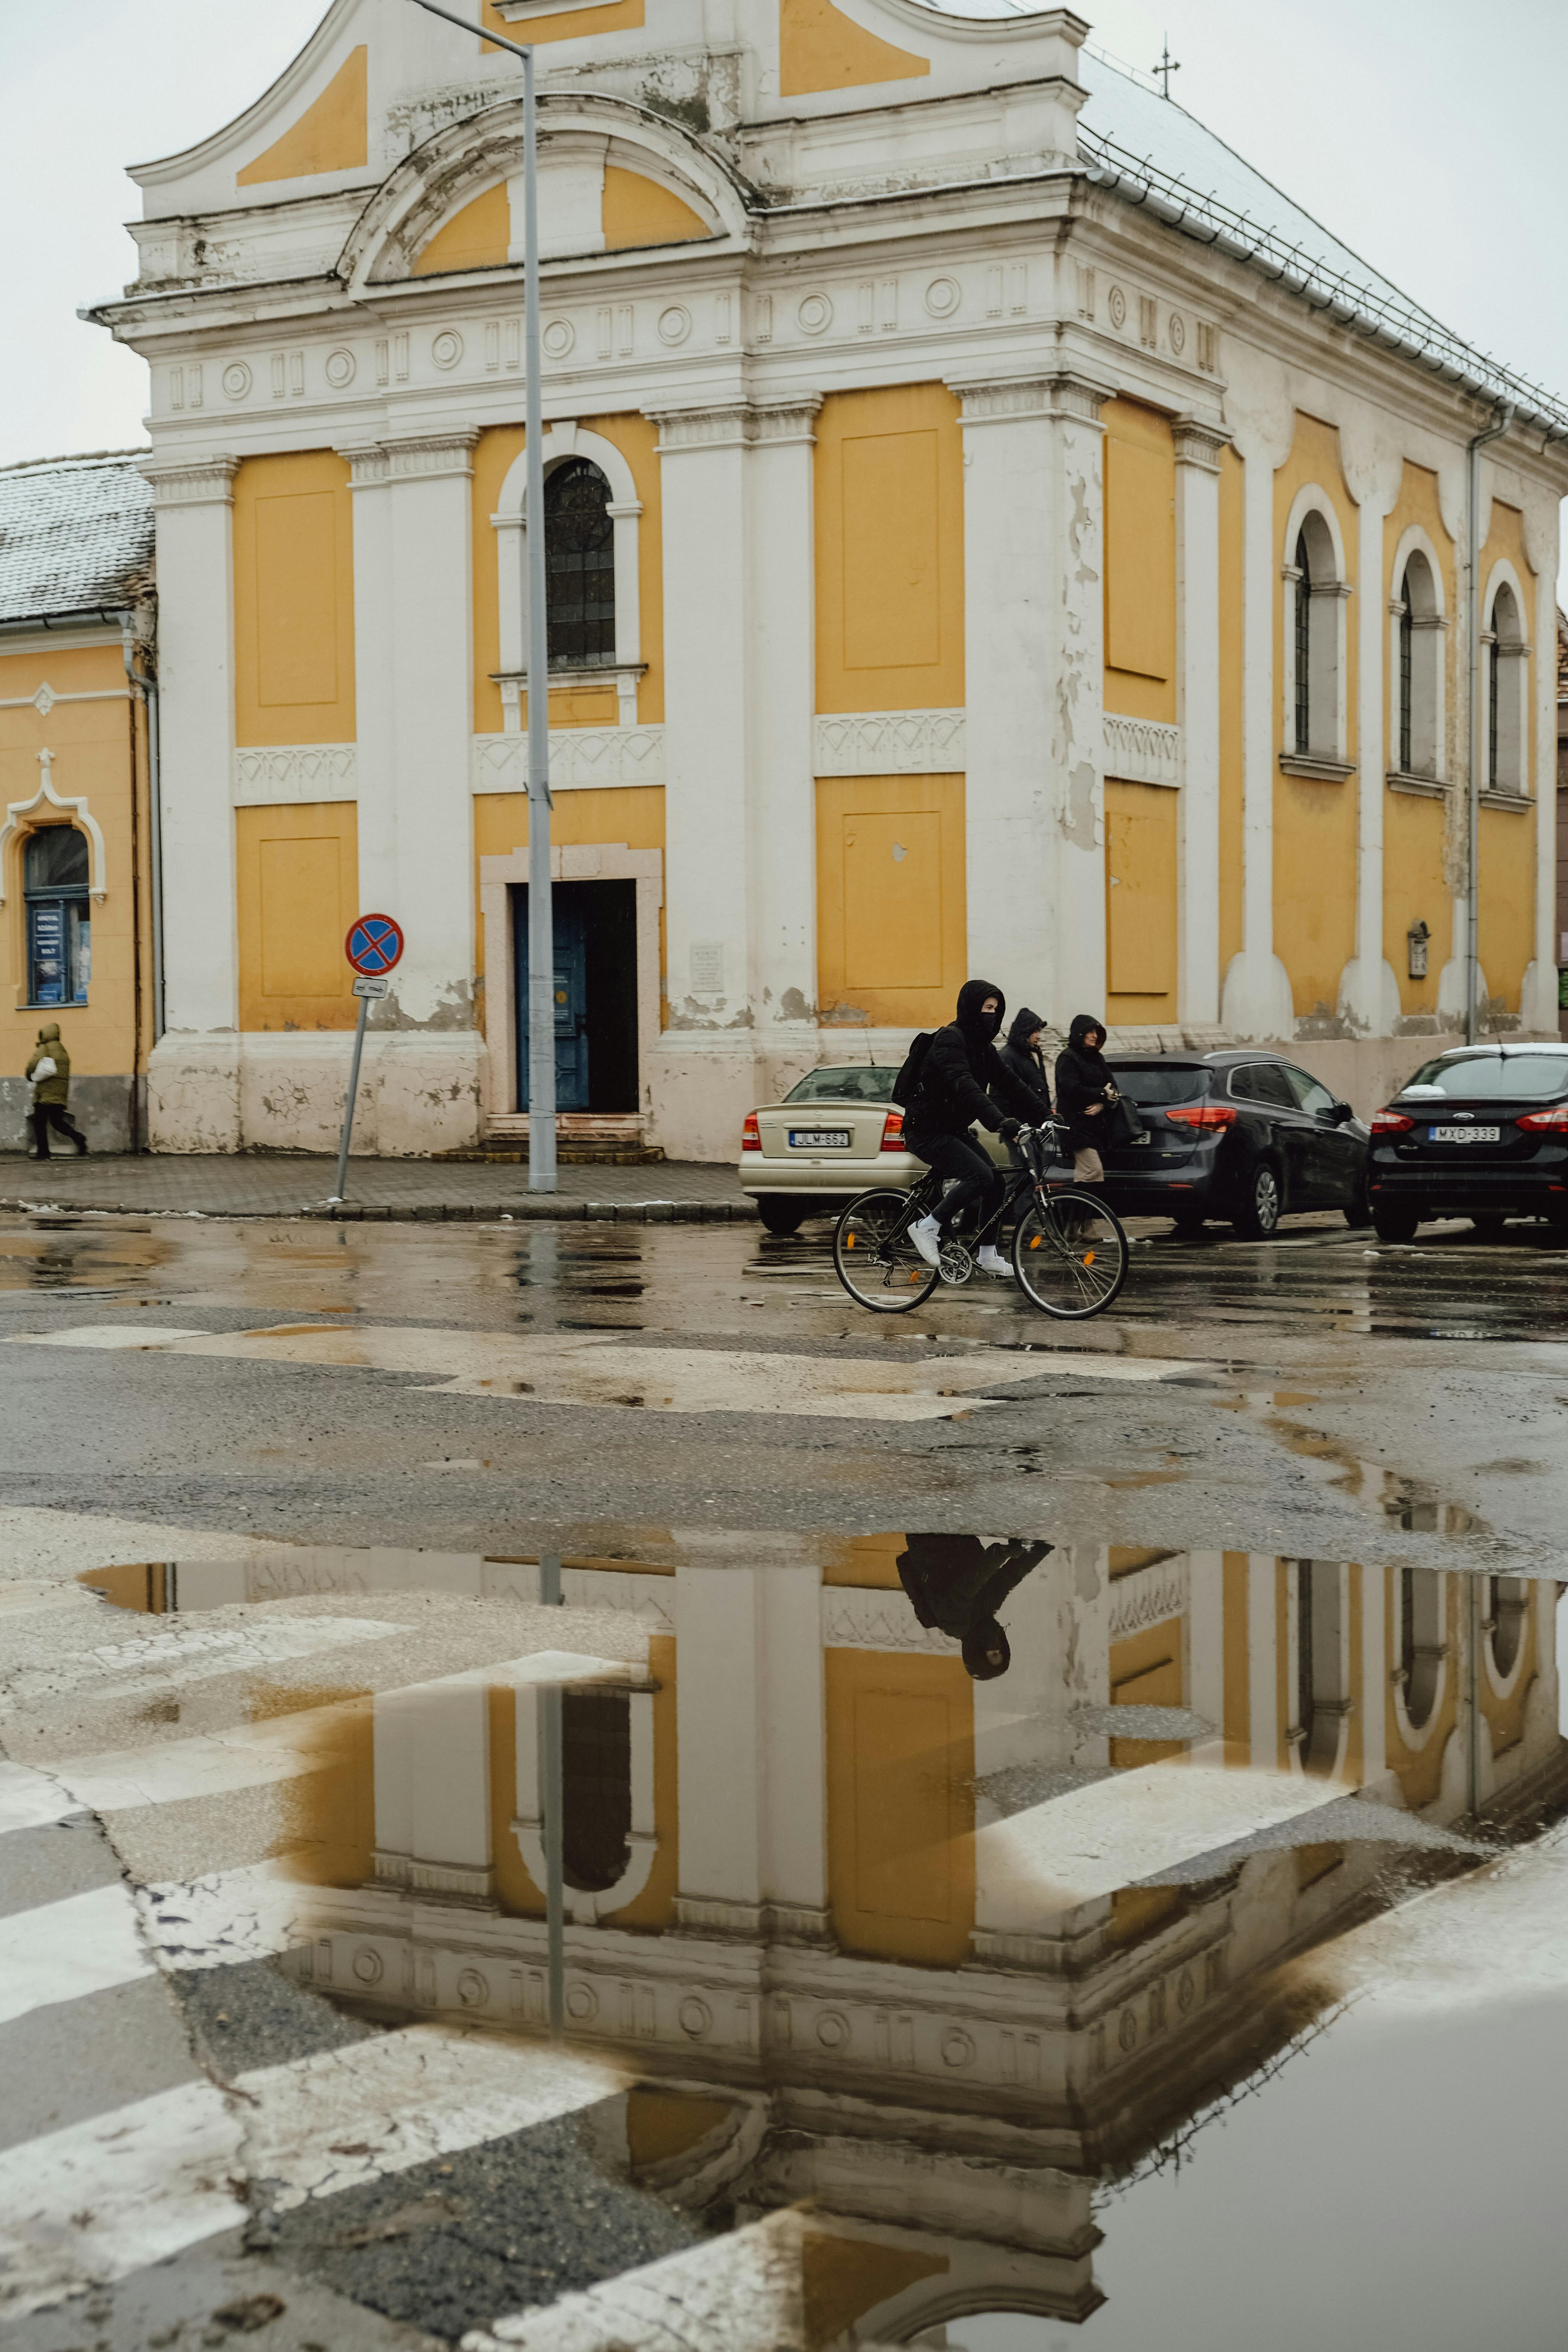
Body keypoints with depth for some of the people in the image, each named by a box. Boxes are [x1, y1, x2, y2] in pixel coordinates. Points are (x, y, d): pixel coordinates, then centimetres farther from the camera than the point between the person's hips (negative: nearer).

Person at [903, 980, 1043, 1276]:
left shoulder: (983, 1047, 10)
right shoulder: (950, 1039, -19)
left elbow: (1009, 1085, 8)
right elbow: (965, 1087, -33)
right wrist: (1000, 1122, -44)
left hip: (954, 1130, 9)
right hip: (927, 1131, -9)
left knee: (997, 1182, 0)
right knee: (980, 1176, -24)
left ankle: (988, 1256, 10)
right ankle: (927, 1227, -11)